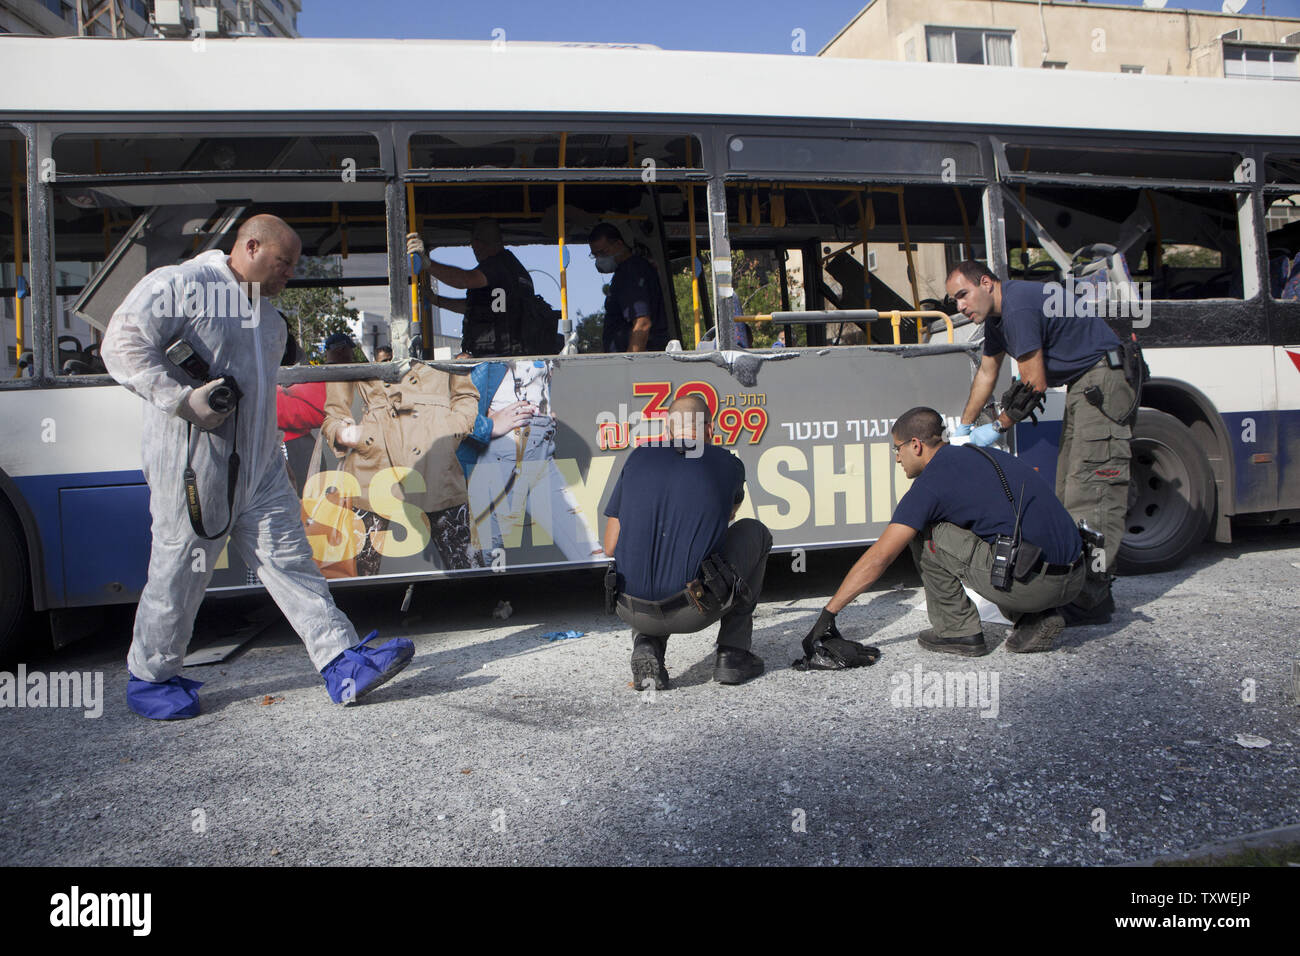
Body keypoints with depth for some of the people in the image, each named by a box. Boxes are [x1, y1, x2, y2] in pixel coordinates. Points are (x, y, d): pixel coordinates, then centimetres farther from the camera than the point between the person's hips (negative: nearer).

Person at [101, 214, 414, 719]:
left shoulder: (266, 315, 19)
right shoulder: (180, 285, -7)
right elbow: (122, 343, -17)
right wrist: (183, 400, -23)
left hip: (259, 462, 7)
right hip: (193, 461, -7)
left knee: (289, 559, 3)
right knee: (181, 569, 3)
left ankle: (344, 665, 0)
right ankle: (148, 678, 23)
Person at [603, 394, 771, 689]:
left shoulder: (638, 458, 8)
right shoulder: (727, 464, 5)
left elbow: (610, 547, 10)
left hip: (632, 611, 3)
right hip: (693, 613, -3)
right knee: (753, 531, 23)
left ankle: (646, 644, 10)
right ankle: (733, 653, 20)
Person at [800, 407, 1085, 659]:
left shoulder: (932, 480, -4)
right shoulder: (984, 455, 19)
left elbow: (878, 558, -6)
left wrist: (828, 614, 0)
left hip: (1028, 585, -8)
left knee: (923, 533, 4)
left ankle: (959, 630, 10)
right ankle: (1035, 619, 16)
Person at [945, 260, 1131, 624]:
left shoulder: (1019, 307, -21)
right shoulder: (997, 313, 11)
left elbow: (1035, 385, -18)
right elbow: (987, 372, 24)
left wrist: (997, 428, -7)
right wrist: (964, 425, 27)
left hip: (1103, 381, -11)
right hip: (1081, 387, 11)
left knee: (1091, 490, -14)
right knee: (1068, 492, 8)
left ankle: (1091, 600, -14)